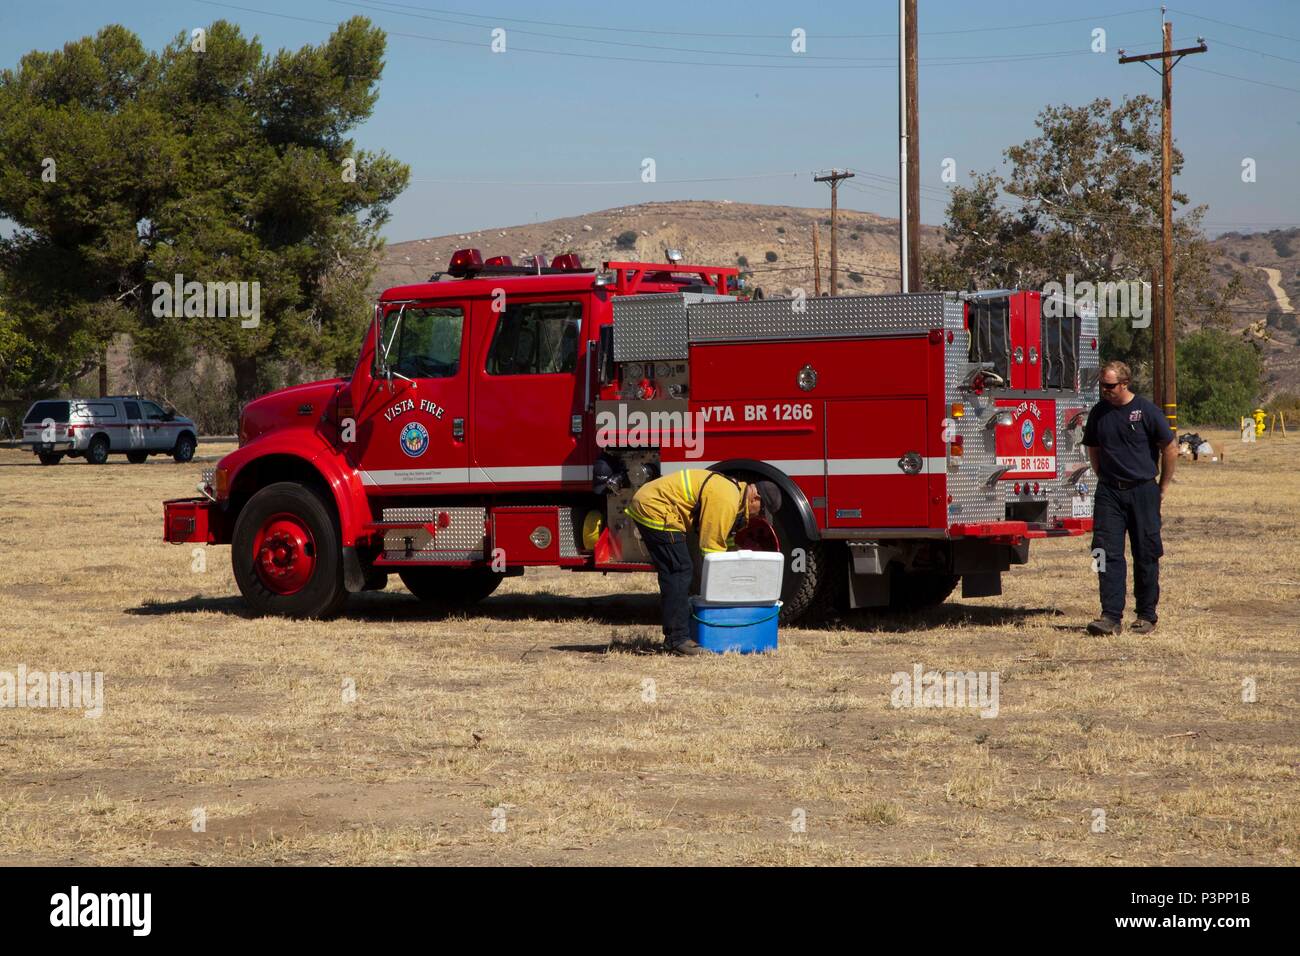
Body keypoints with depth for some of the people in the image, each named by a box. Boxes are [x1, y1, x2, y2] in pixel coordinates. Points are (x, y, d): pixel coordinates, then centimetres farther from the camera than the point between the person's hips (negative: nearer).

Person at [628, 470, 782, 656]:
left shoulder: (735, 489, 12)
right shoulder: (726, 501, -21)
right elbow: (712, 549, -18)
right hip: (654, 509, -11)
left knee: (672, 573, 15)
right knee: (680, 571, -12)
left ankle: (673, 635, 19)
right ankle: (678, 640, -12)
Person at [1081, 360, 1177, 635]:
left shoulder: (1146, 410, -5)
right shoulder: (1098, 412, 6)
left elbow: (1170, 449, 1)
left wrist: (1162, 487, 4)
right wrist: (1105, 479, 12)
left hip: (1143, 491, -3)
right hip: (1109, 493, 3)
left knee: (1146, 555, 4)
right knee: (1108, 553, -7)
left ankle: (1147, 616, 14)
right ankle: (1111, 616, -9)